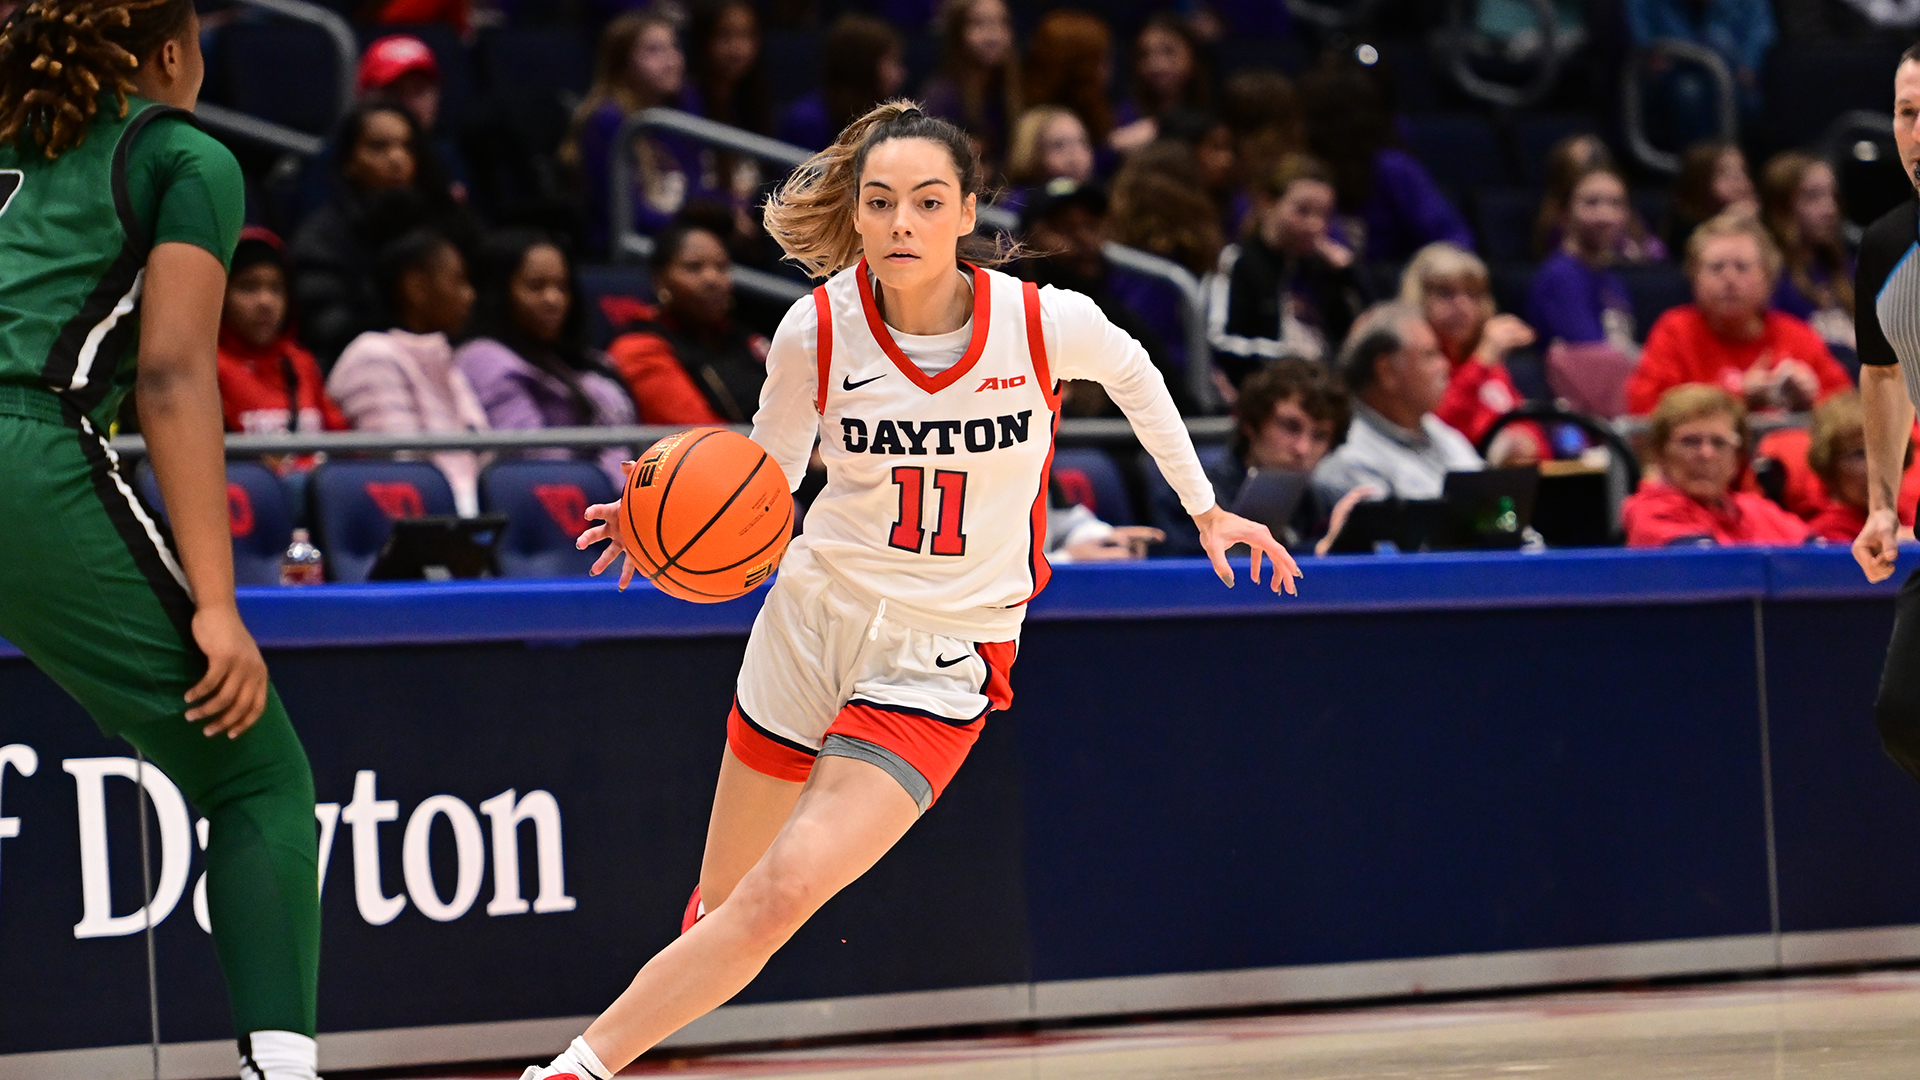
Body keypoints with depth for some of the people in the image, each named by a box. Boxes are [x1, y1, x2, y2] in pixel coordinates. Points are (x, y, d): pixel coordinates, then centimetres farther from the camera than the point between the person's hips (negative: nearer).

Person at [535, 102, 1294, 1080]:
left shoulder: (1046, 322, -15)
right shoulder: (817, 331, -11)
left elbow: (1130, 370, 9)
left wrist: (1204, 509, 16)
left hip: (943, 658, -2)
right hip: (814, 616, 2)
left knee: (783, 894, -18)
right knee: (719, 904, 9)